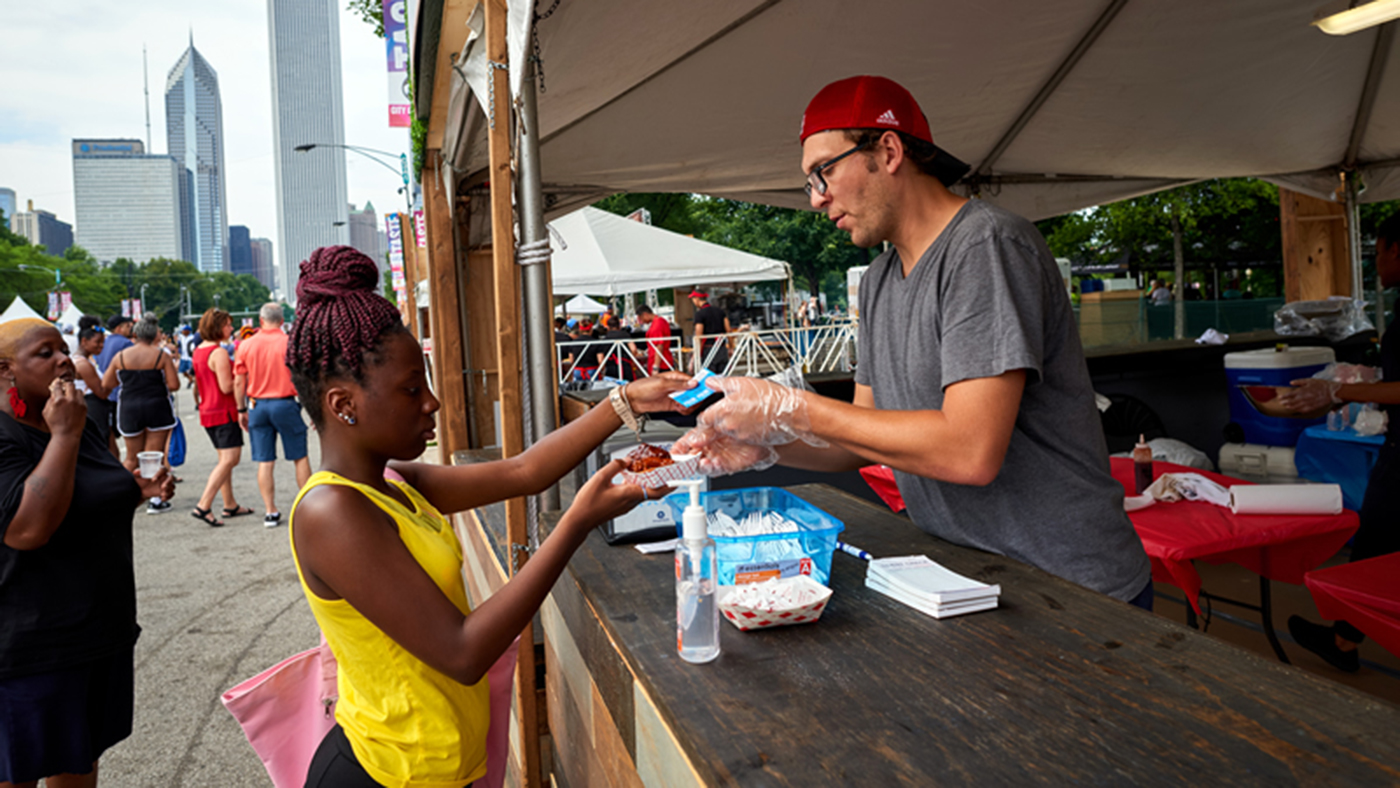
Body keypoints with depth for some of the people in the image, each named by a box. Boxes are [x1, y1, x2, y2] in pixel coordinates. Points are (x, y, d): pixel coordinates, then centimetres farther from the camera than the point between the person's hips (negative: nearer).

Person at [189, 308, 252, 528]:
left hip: (208, 411, 10)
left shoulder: (198, 351, 12)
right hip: (224, 411, -10)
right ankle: (203, 506, -16)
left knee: (226, 458, 16)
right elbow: (226, 386, -21)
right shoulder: (219, 352, -17)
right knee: (229, 459, -10)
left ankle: (230, 505, 22)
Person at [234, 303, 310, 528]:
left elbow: (238, 382, 4)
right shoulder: (290, 343, -7)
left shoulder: (246, 345, 2)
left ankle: (270, 512, 10)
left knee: (264, 461, 7)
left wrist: (241, 410, 14)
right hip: (285, 403, -3)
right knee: (300, 457, 8)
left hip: (257, 405, 3)